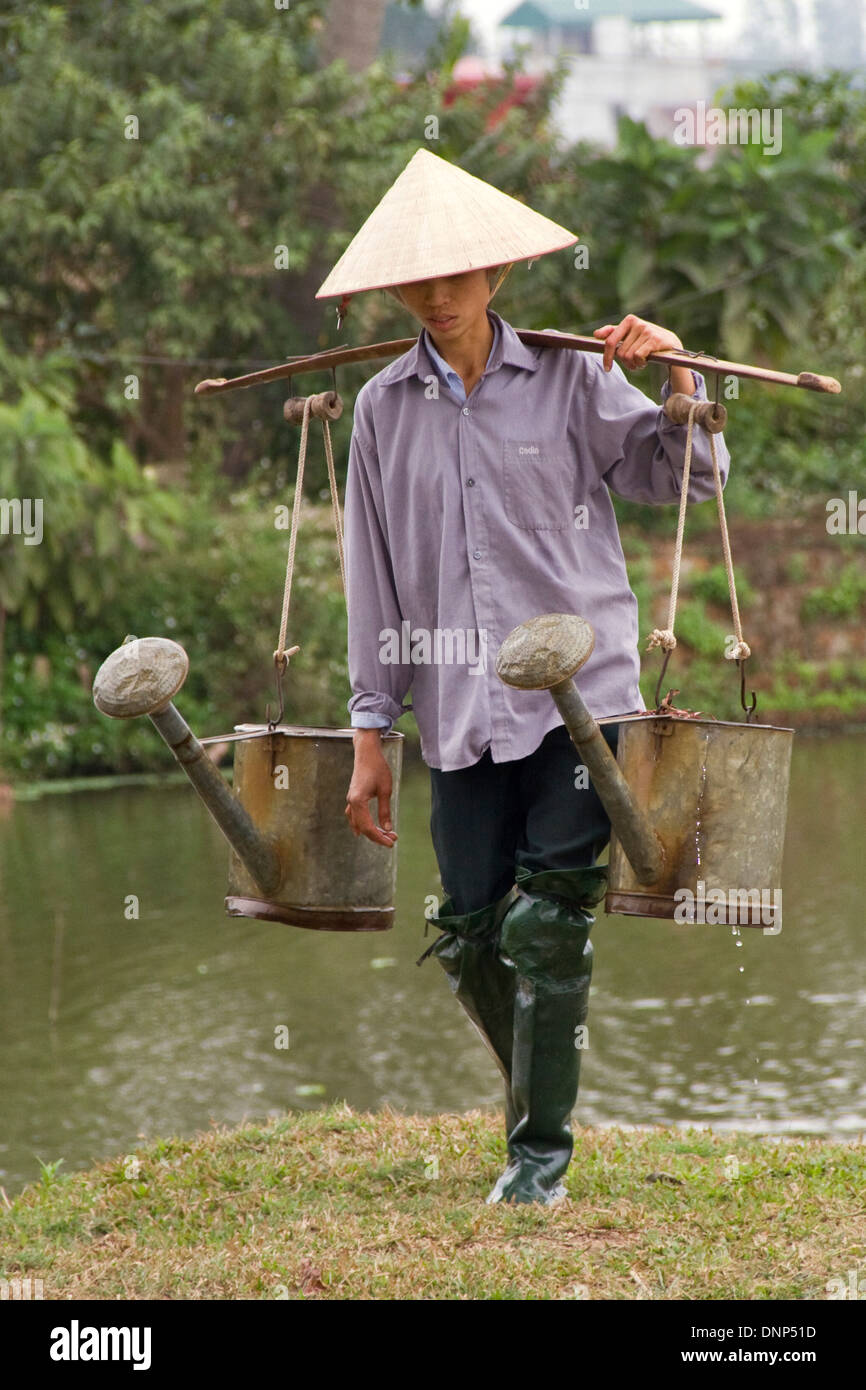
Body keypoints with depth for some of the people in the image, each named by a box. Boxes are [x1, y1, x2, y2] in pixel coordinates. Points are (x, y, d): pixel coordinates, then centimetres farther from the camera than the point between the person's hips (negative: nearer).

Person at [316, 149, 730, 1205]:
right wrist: (370, 735, 9)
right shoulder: (385, 408, 8)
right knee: (471, 938, 2)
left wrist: (679, 378, -11)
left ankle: (541, 1150, 2)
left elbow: (686, 479, 7)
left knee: (547, 922, -10)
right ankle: (534, 1083, 30)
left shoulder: (570, 379, 1)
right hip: (460, 712, 3)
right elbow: (374, 578, 11)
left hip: (579, 692, -3)